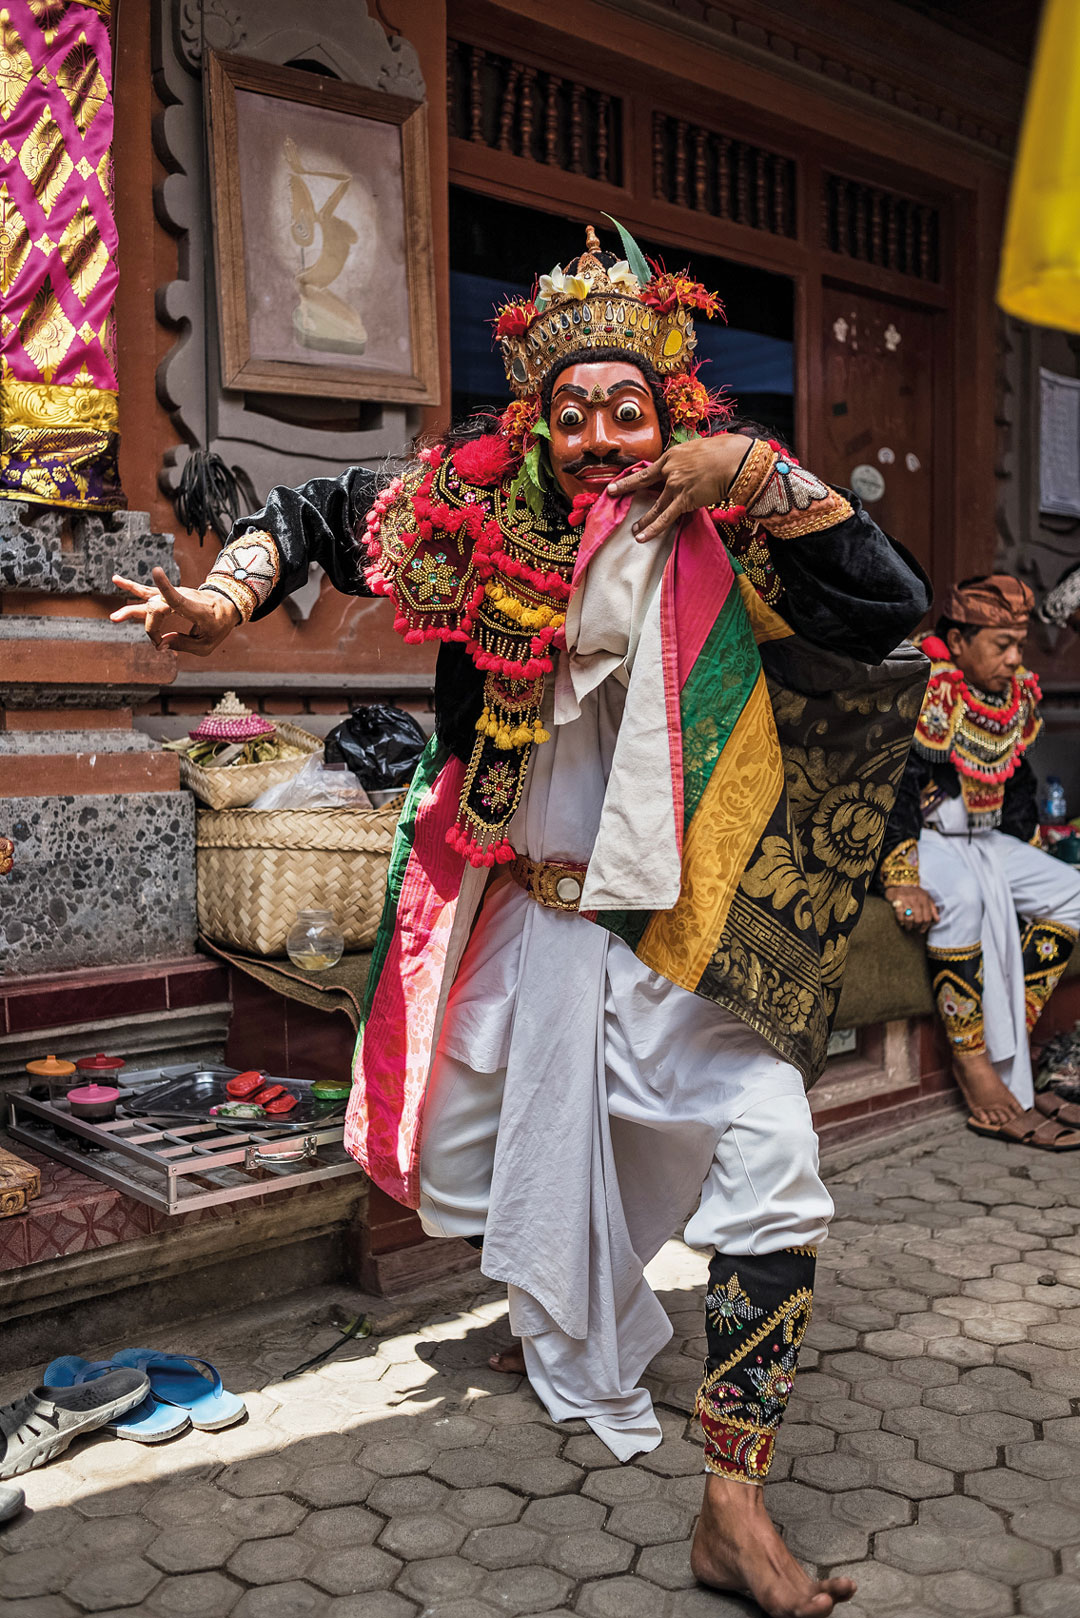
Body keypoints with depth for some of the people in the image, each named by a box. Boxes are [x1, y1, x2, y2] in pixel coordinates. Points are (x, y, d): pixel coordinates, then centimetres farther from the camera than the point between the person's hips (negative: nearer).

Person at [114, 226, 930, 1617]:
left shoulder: (724, 543, -9)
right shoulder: (485, 513, -4)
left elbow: (890, 612, -19)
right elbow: (320, 514, 9)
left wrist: (764, 476, -25)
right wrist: (229, 592, -7)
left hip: (686, 935, -2)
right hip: (527, 918, 3)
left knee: (772, 1174, -14)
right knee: (474, 1163, 18)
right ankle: (567, 1318, 53)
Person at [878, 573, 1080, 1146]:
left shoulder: (1017, 694, 7)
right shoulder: (924, 691, -18)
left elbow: (1017, 785, 19)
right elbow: (892, 786, -25)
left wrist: (1032, 865, 15)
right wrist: (900, 880, -32)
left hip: (978, 839, 8)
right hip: (912, 839, -8)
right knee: (968, 896, -35)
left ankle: (1005, 1037, -9)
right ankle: (979, 1063, -27)